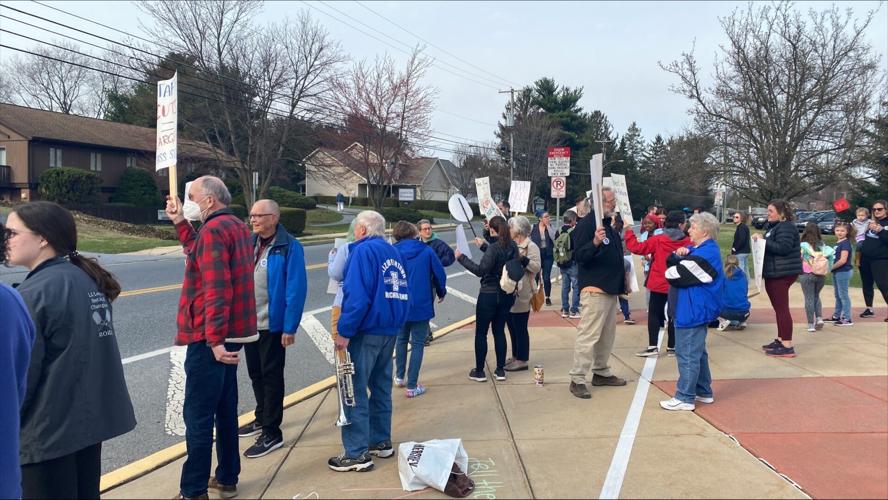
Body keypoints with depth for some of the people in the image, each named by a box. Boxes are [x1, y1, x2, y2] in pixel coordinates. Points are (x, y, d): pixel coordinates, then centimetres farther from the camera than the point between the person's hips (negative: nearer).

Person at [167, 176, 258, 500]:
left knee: (198, 414, -2)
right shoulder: (237, 226, 13)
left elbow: (216, 289, -25)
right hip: (231, 333, 10)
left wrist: (214, 339, -27)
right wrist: (180, 223, 24)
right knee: (225, 408, 16)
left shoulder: (213, 229, -17)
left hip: (209, 338, -10)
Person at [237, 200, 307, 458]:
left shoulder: (289, 247, -16)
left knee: (272, 377, 3)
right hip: (249, 322, 7)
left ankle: (272, 433, 14)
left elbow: (296, 288, -18)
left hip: (272, 324, -7)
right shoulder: (250, 243, 6)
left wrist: (290, 327, -19)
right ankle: (262, 418, 38)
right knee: (256, 374, 20)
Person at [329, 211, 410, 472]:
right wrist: (396, 322, 18)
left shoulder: (363, 250, -12)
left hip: (366, 331, -8)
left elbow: (357, 295, -22)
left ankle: (357, 453, 1)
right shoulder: (394, 253, 12)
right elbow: (403, 293, 14)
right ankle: (381, 441, 27)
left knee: (354, 390, -2)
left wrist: (344, 331, -19)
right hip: (390, 330, 8)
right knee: (381, 386, 18)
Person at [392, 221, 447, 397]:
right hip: (421, 304, -2)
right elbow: (440, 274, -4)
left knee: (401, 339, 23)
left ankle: (399, 377, 31)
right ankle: (412, 386, 4)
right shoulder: (426, 251, -7)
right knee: (418, 344, 6)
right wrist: (441, 293, 14)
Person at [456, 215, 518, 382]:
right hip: (507, 295, 7)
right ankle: (500, 370, 17)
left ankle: (479, 371, 10)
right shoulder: (513, 247, 2)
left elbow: (480, 270, -22)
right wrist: (484, 246, 27)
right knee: (499, 331, 15)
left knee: (481, 333, 5)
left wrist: (462, 258, -16)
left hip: (489, 295, -7)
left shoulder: (494, 248, -20)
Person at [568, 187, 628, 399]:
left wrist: (621, 280, 19)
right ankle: (577, 380, -4)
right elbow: (580, 255, -21)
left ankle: (601, 372, 27)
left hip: (610, 288, 10)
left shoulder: (608, 225, 17)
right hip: (594, 288, -10)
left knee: (607, 334, 16)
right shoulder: (586, 224, -12)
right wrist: (595, 242, -38)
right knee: (588, 335, -9)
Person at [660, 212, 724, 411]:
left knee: (687, 355, -4)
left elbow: (673, 275, -22)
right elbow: (670, 262, 13)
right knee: (698, 352, 19)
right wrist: (678, 254, -8)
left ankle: (685, 398, 3)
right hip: (697, 310, 11)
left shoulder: (704, 255, -21)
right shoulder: (702, 248, 13)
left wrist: (674, 268, 0)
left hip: (692, 312, -11)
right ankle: (704, 392, 30)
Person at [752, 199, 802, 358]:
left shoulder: (786, 227, -14)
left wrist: (763, 240, -21)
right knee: (779, 308, 15)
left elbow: (782, 247, -25)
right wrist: (761, 238, 7)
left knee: (782, 308, -11)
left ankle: (787, 346, -10)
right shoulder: (775, 226, 20)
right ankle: (781, 340, 24)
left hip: (783, 273, -11)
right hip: (775, 273, 11)